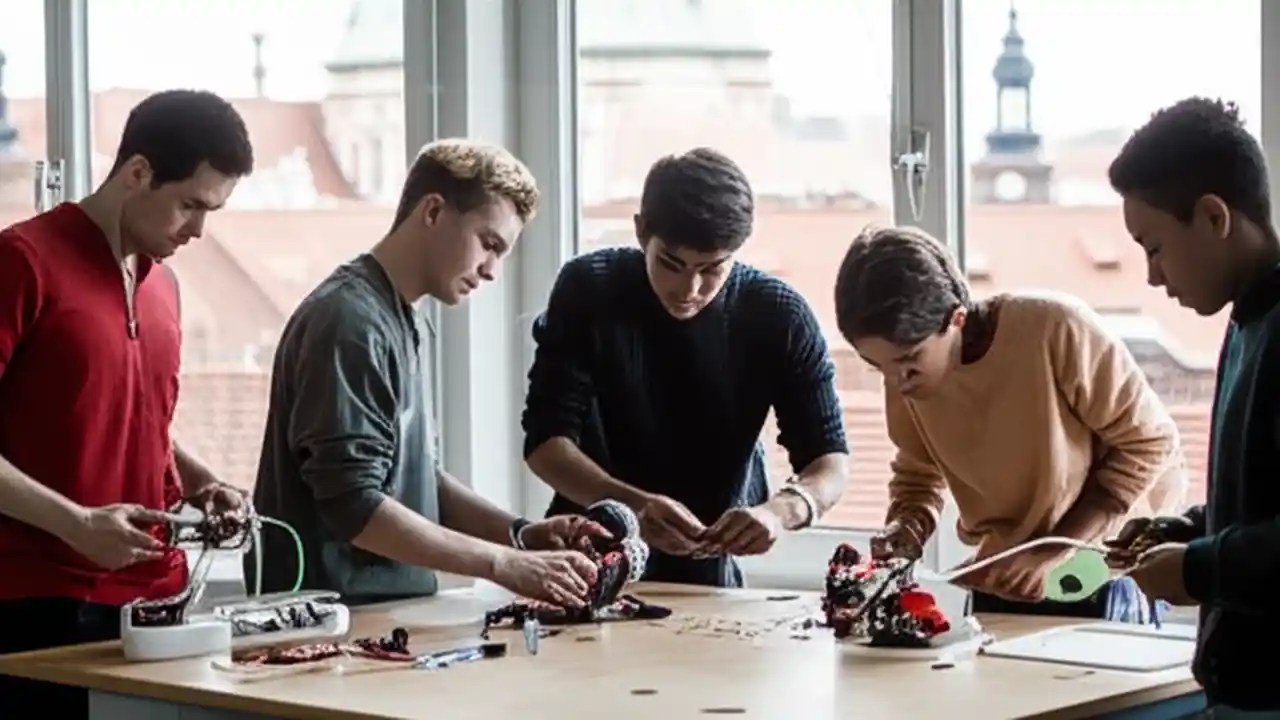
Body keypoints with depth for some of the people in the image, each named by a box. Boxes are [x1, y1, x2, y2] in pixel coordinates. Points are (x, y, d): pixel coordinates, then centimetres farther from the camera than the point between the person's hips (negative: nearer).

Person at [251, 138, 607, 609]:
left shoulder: (406, 323, 14)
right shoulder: (350, 321, -13)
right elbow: (354, 508, -18)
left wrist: (520, 535, 3)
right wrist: (504, 565, -17)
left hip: (393, 610, 8)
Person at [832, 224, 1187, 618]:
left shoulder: (1055, 329, -26)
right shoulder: (907, 372, -10)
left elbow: (1147, 442, -16)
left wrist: (1053, 555, -20)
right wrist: (905, 532, -15)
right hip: (1000, 585, 4)